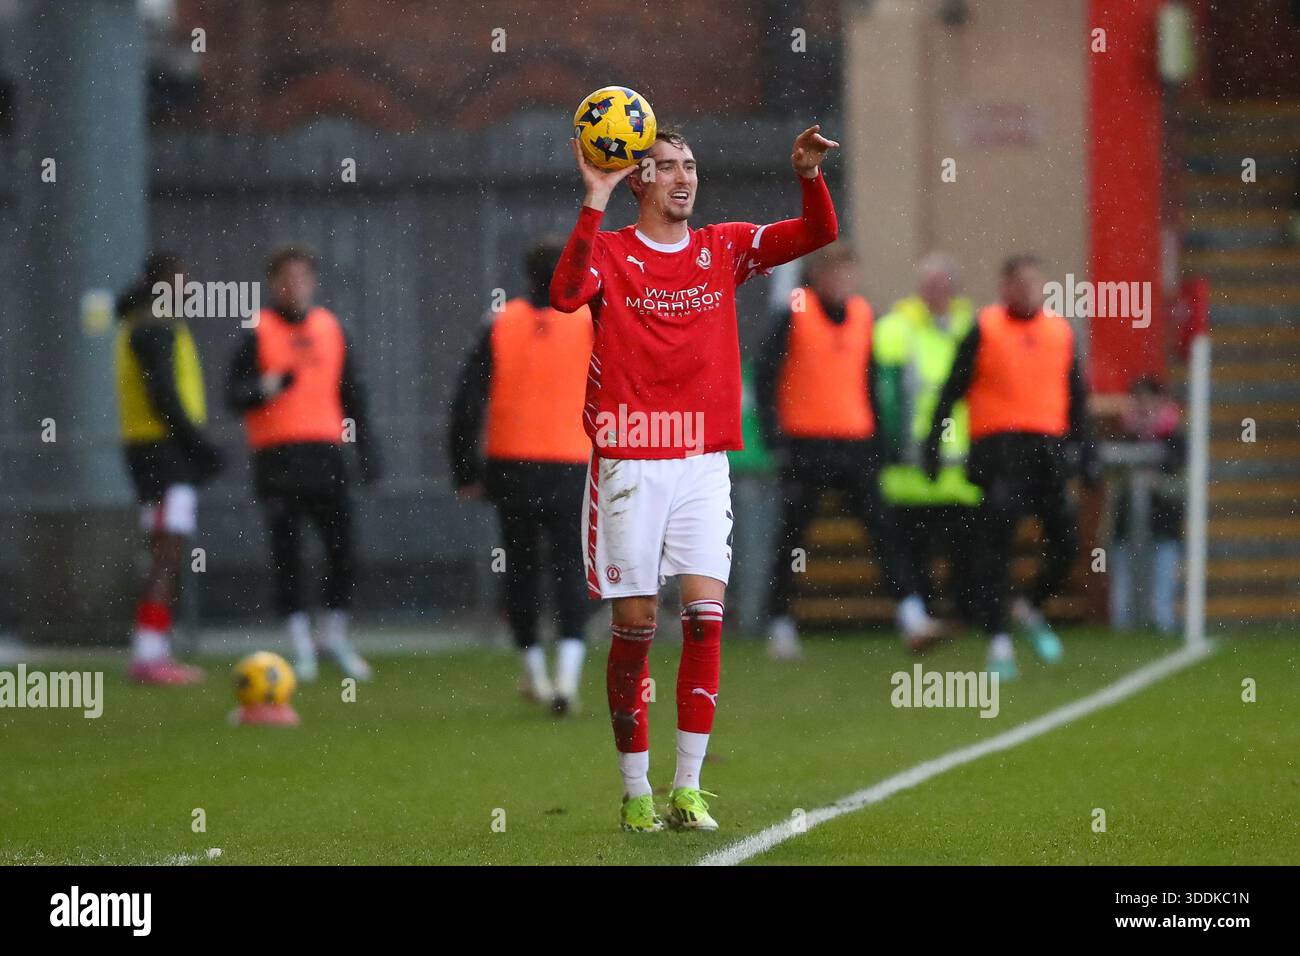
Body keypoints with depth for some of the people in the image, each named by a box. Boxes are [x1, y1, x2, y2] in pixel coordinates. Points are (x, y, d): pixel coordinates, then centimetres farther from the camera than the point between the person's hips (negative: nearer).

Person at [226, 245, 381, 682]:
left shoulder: (330, 329, 13)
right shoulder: (258, 333, 1)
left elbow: (352, 392, 18)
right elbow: (234, 394, -3)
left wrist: (366, 448, 12)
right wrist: (265, 388, -24)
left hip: (326, 450, 3)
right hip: (277, 454, -3)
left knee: (342, 543, -1)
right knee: (286, 550, -2)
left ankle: (334, 634, 16)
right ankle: (300, 643, 5)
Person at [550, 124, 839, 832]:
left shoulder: (724, 248, 11)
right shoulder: (610, 251, -1)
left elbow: (819, 234, 5)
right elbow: (565, 294, -22)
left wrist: (809, 176, -15)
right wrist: (594, 202, -28)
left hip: (703, 461, 3)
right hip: (629, 462, -3)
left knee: (705, 617, -7)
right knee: (635, 627, 0)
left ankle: (688, 790, -3)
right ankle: (635, 791, 10)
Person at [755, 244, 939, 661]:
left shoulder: (862, 314, 10)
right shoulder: (796, 314, -4)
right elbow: (767, 376, -3)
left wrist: (877, 439, 17)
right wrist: (773, 433, -11)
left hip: (854, 442, 3)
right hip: (806, 444, -3)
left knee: (881, 526, -8)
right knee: (792, 534, 2)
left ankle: (909, 611, -13)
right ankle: (779, 623, 11)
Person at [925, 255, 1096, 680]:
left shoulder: (1060, 332, 12)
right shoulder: (984, 330, 2)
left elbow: (1076, 396, 18)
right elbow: (952, 389, 2)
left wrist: (1084, 448, 12)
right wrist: (934, 442, -4)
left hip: (1048, 447, 4)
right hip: (998, 447, -4)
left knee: (1065, 541, 2)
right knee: (995, 545, -11)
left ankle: (1030, 608, 30)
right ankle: (998, 644, -9)